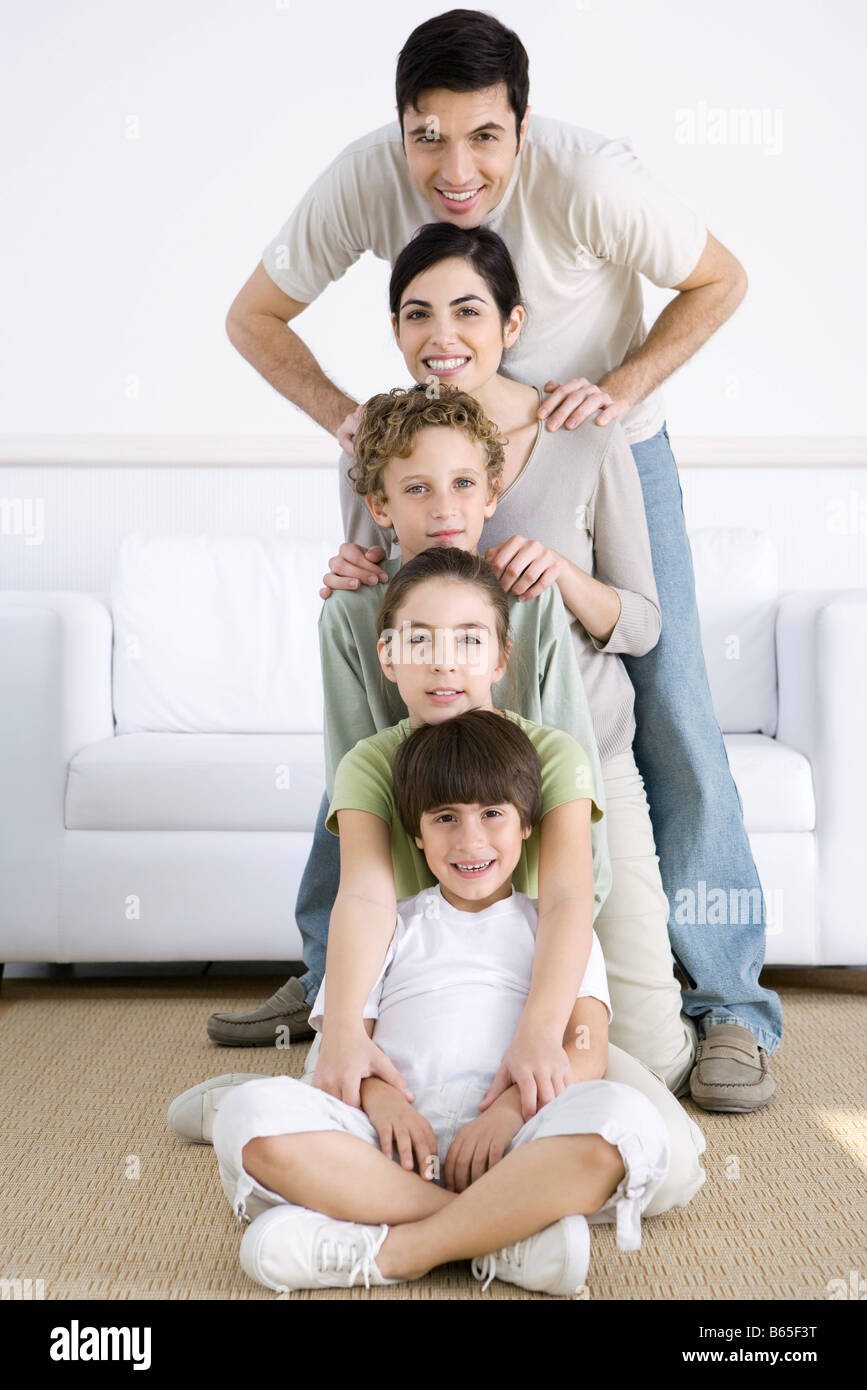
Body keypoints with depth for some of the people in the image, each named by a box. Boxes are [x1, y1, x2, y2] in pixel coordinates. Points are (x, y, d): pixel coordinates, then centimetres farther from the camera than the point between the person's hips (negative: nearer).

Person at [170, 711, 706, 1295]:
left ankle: (393, 1252, -28)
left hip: (516, 1141, -1)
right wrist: (379, 1097, -12)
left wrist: (517, 1104, -15)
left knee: (623, 1116, -34)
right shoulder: (389, 928, 25)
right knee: (251, 1112, -28)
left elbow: (588, 1051, 6)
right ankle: (506, 1231, -27)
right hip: (399, 1138, 1)